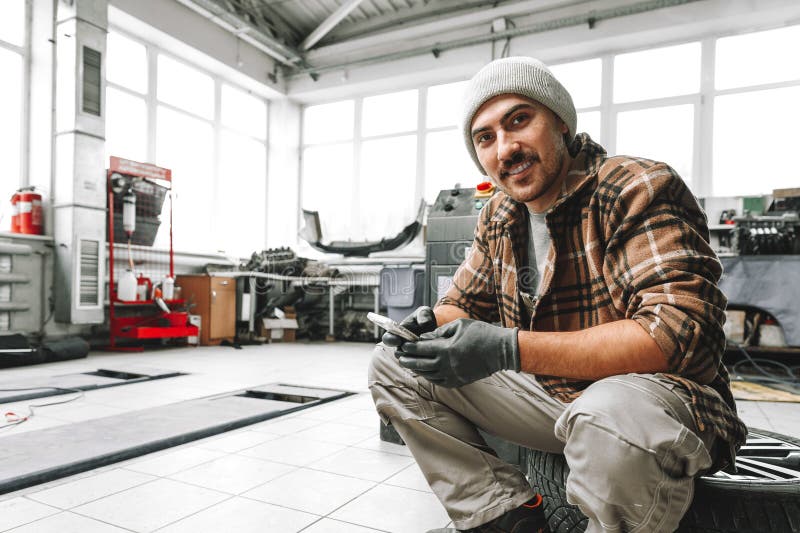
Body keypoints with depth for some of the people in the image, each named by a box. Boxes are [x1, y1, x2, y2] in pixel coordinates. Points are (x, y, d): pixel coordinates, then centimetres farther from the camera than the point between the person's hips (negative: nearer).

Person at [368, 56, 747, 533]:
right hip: (548, 391, 7)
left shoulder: (638, 189, -16)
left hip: (656, 389, -6)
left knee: (609, 418, -43)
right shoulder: (498, 216, 5)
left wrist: (510, 349, -33)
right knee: (395, 365, -2)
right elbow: (465, 303, 14)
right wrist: (431, 324, -13)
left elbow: (682, 331, -27)